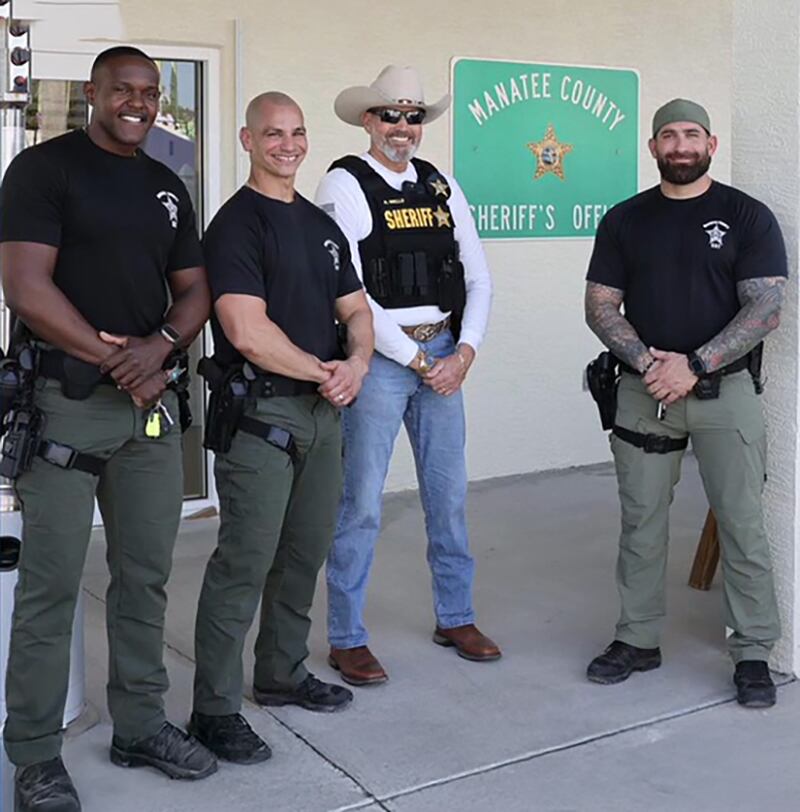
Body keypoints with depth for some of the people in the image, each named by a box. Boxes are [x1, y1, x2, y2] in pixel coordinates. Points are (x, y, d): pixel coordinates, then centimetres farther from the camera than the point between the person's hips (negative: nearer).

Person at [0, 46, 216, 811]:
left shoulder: (166, 186, 16)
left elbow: (194, 289, 14)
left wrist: (158, 345, -7)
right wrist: (112, 360, -11)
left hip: (150, 401, 6)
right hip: (65, 401, -6)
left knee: (146, 575, 11)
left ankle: (139, 725, 26)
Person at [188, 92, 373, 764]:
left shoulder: (322, 224, 16)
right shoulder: (237, 224, -9)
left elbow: (355, 308, 18)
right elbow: (247, 331, -19)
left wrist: (357, 363, -4)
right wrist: (322, 371, -9)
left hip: (324, 409, 8)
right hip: (260, 413, -8)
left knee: (306, 552, 15)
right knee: (245, 562, -5)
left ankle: (282, 673, 31)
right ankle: (215, 709, 4)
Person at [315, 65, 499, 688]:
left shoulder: (442, 185, 11)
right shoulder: (345, 185, -6)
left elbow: (477, 277, 11)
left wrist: (464, 351, -3)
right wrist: (418, 361, -11)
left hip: (444, 354, 6)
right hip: (379, 357, -5)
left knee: (449, 495, 13)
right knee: (361, 503, -1)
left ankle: (455, 617, 29)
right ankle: (347, 638, 13)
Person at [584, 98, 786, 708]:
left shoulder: (747, 217, 1)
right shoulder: (625, 220, 9)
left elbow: (765, 308, -7)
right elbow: (600, 306, 5)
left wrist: (693, 366, -16)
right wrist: (646, 360, -11)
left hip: (725, 388, -2)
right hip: (644, 388, 3)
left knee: (743, 524, -1)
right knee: (641, 521, 8)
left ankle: (753, 654, 11)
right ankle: (638, 639, 22)